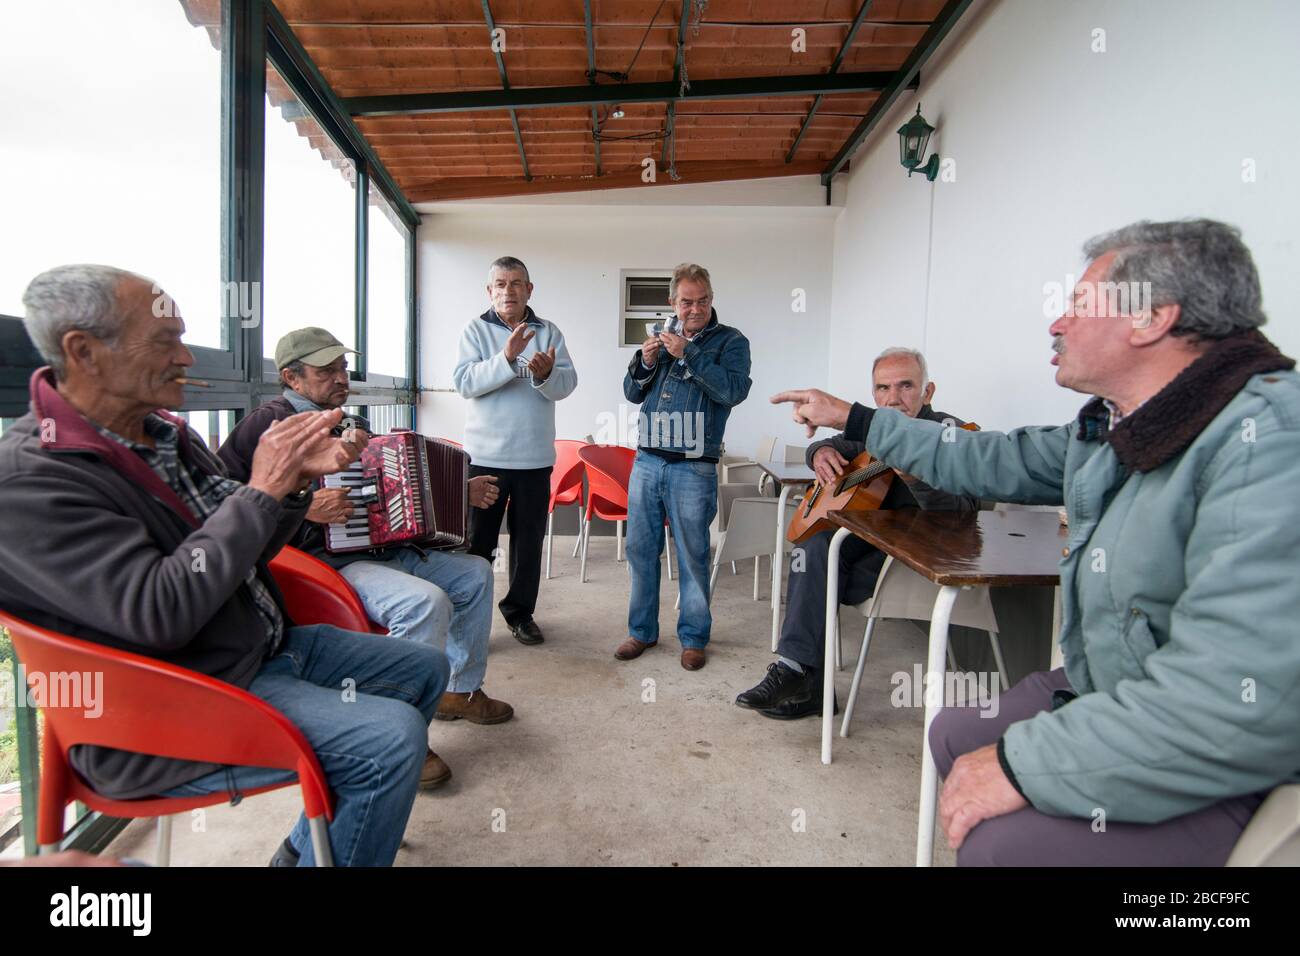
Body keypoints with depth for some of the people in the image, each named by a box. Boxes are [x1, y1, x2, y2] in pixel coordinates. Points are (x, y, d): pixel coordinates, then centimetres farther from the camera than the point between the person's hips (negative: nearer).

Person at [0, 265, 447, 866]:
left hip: (266, 646, 9)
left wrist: (299, 480, -8)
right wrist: (260, 490, -23)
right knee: (392, 735, -25)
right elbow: (160, 613, -28)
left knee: (425, 668, 11)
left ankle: (310, 845, 22)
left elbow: (243, 553, 11)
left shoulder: (165, 432, 6)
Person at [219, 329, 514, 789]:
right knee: (426, 602, -32)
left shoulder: (353, 425, 21)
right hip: (327, 564, -9)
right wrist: (301, 507, -26)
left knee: (475, 573, 9)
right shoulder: (270, 422, -7)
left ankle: (459, 690, 21)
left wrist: (462, 492, 20)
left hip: (385, 551, 10)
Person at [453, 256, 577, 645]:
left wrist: (546, 373, -26)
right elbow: (464, 383, -13)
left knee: (529, 540, 12)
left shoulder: (549, 332, 6)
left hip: (535, 458, 2)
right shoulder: (476, 330, 1)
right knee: (477, 541, 6)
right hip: (485, 456, -2)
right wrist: (506, 359, -27)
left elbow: (567, 384, -5)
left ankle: (520, 611, 27)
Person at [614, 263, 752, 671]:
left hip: (693, 468, -4)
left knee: (693, 557, 4)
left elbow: (734, 391, -16)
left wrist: (688, 354, -19)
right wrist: (644, 363, -5)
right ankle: (642, 630, 24)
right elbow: (633, 393, 14)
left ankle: (694, 637, 19)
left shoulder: (731, 341, 1)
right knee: (641, 550, 10)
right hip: (646, 461, 5)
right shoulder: (662, 338, 14)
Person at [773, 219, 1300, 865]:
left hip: (1225, 773, -8)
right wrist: (851, 419, 21)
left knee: (1002, 841, -25)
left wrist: (1023, 762, -28)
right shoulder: (1110, 429, 3)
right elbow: (991, 464, 15)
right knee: (956, 733, 14)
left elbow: (1246, 700, -35)